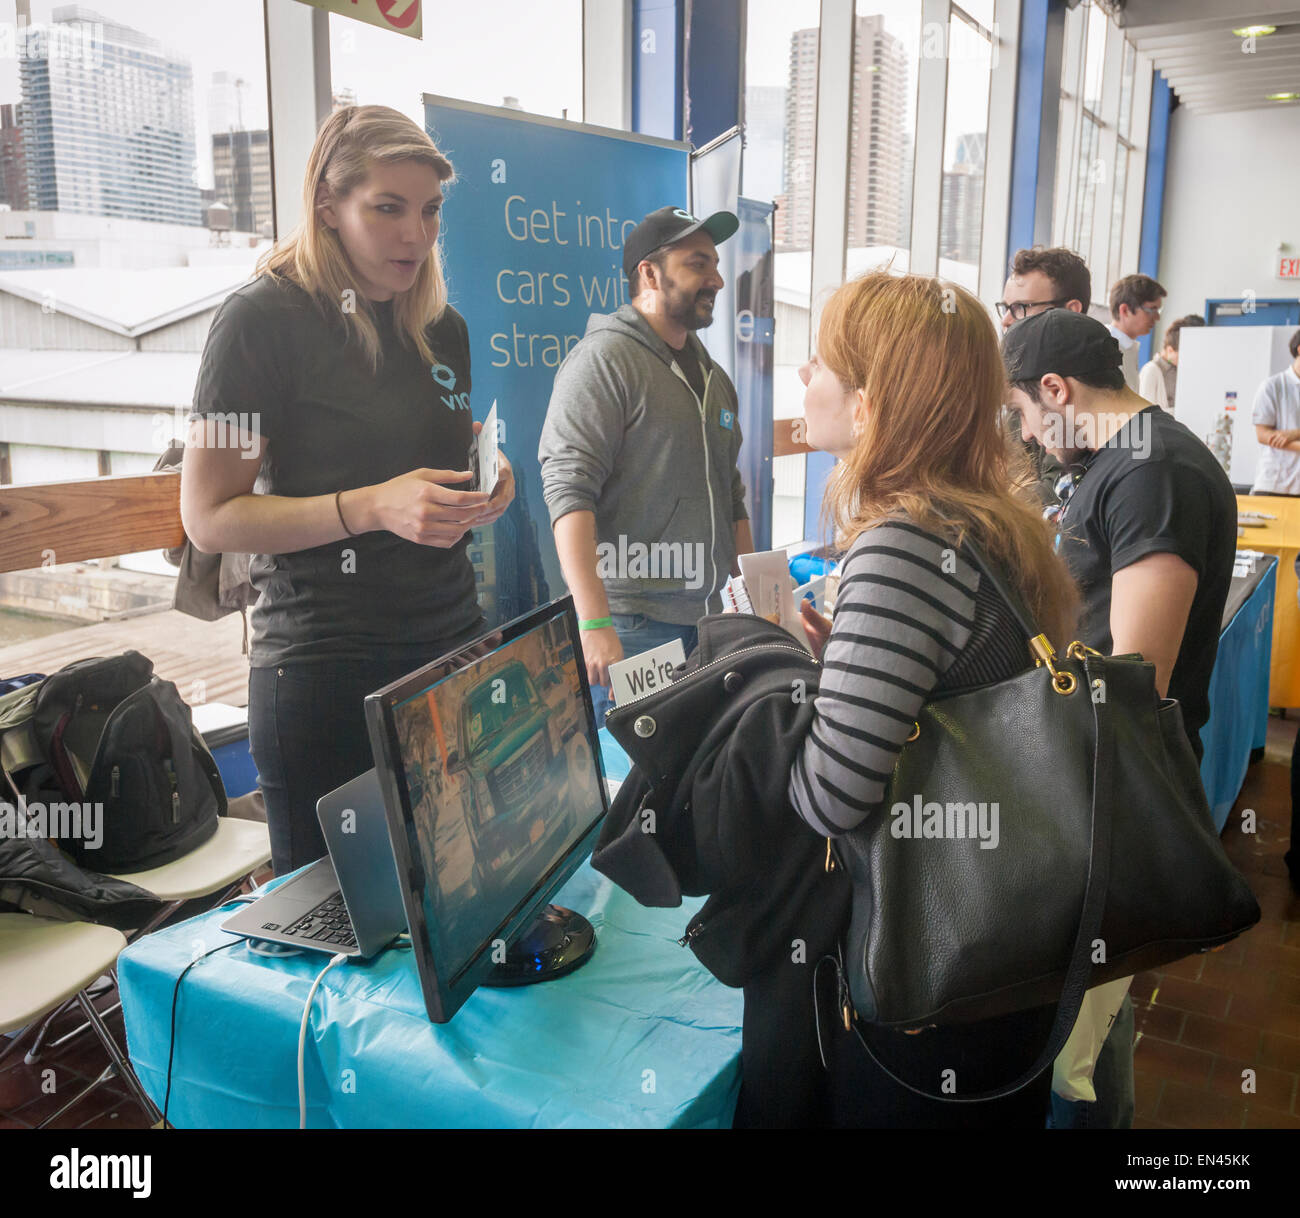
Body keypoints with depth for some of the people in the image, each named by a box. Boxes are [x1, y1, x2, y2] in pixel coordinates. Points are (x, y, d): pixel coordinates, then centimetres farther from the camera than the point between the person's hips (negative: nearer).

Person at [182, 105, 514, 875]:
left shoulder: (443, 326, 11)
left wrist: (483, 487, 1)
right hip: (324, 670, -6)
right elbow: (210, 516, -12)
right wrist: (371, 507, -24)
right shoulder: (265, 319, -9)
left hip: (453, 645, 6)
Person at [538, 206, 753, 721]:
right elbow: (568, 490, -17)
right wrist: (595, 624, -24)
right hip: (633, 625, -7)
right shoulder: (605, 358, -8)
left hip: (710, 620, 7)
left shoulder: (712, 375, 17)